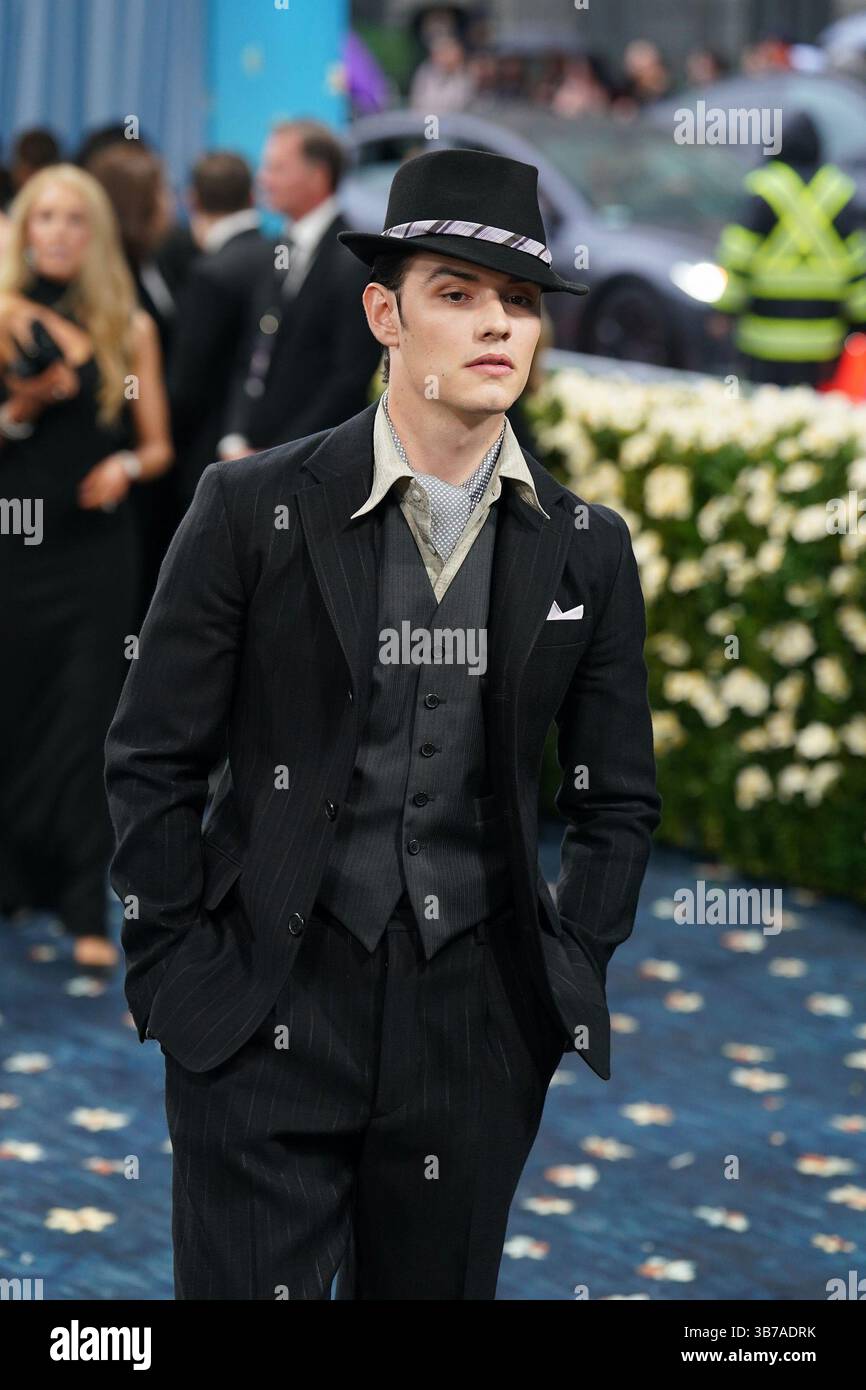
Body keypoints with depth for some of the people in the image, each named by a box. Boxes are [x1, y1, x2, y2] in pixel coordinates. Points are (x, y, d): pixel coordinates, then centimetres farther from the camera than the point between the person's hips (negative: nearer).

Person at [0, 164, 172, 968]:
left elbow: (157, 447, 11)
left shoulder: (128, 329, 8)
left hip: (97, 545, 1)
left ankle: (86, 913, -2)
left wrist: (125, 466, -9)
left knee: (87, 722, -2)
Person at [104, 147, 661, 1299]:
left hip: (478, 1030, 3)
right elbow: (154, 760, -1)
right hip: (268, 1021, -3)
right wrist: (179, 974, -4)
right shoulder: (253, 508, -4)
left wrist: (570, 971, 4)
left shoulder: (587, 550, 5)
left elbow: (619, 800, 13)